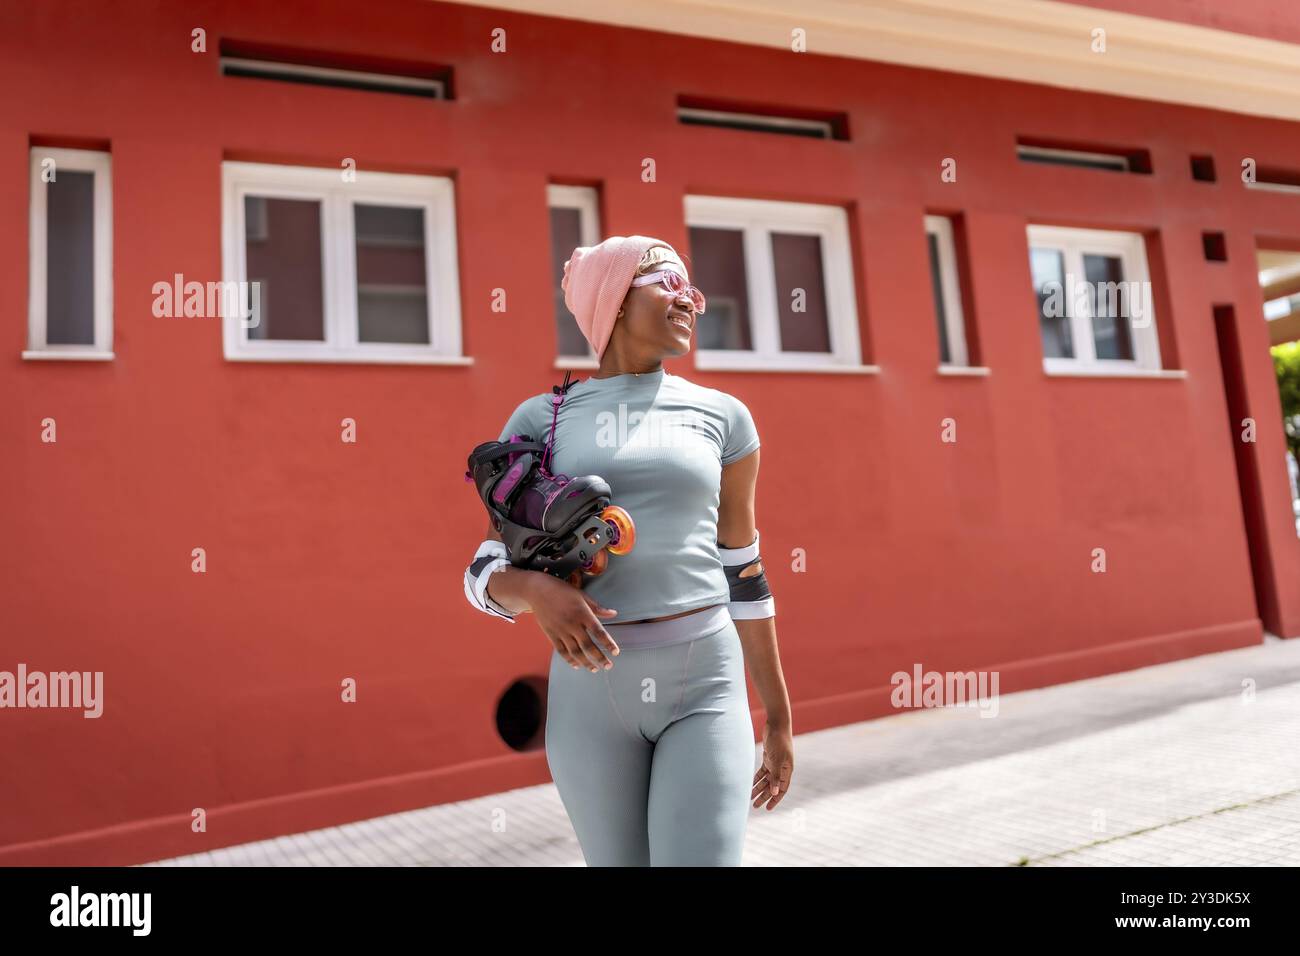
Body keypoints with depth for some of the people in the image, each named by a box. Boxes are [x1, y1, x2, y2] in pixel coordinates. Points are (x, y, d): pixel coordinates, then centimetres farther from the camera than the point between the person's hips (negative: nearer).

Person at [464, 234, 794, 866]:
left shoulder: (722, 416, 6)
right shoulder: (542, 419, 3)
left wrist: (778, 715, 11)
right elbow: (485, 574, 1)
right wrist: (536, 590, -23)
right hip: (592, 690, 0)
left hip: (705, 684, 0)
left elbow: (743, 575, 10)